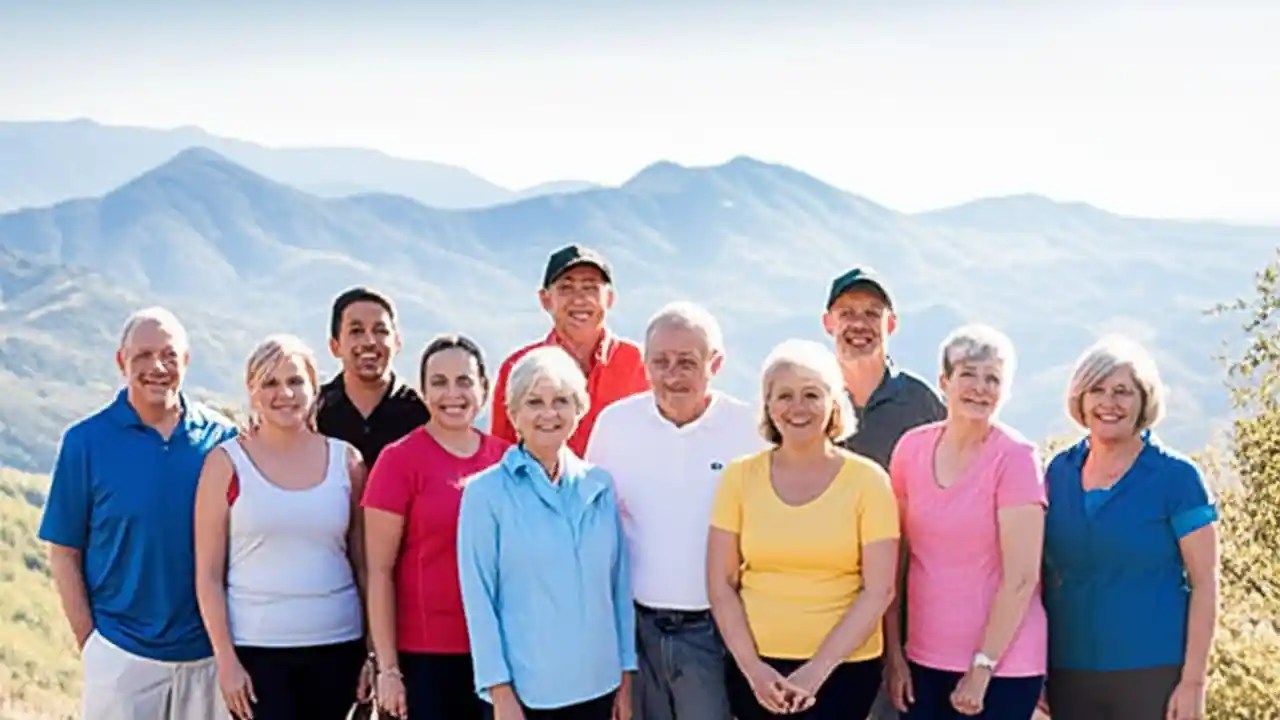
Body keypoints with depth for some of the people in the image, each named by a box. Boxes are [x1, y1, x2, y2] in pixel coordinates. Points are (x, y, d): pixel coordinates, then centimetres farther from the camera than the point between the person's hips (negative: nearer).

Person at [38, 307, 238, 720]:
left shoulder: (220, 437, 2)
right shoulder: (87, 441, -3)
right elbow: (64, 553, -1)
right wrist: (89, 642, -6)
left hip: (209, 651, 2)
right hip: (122, 655, -2)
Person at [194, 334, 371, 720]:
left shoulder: (346, 461, 6)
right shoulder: (227, 462, 0)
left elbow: (364, 564, 9)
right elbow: (208, 574, -1)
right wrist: (225, 658, -8)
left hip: (336, 647, 3)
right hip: (256, 649, -3)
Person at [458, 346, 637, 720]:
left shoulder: (600, 487, 6)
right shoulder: (486, 493, -5)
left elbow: (619, 586, 9)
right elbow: (478, 598, -6)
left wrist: (626, 677, 7)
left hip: (597, 686, 4)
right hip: (522, 689, -4)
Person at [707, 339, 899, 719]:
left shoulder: (868, 480, -3)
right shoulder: (740, 477, 2)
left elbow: (879, 590, -6)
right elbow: (721, 583, 3)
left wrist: (818, 668, -12)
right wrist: (751, 666, -7)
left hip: (844, 667, -2)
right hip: (755, 667, 2)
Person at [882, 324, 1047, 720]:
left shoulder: (1015, 458, -11)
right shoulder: (912, 448, 3)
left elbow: (1021, 577, -13)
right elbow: (895, 559, 8)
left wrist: (982, 667, -14)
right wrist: (893, 652, 5)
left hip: (1000, 665, -4)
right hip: (923, 660, 4)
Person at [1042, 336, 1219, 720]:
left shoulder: (1175, 476, -5)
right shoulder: (1060, 471, 7)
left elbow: (1204, 585, -6)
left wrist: (1193, 681, -11)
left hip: (1153, 675, -4)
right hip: (1068, 676, 4)